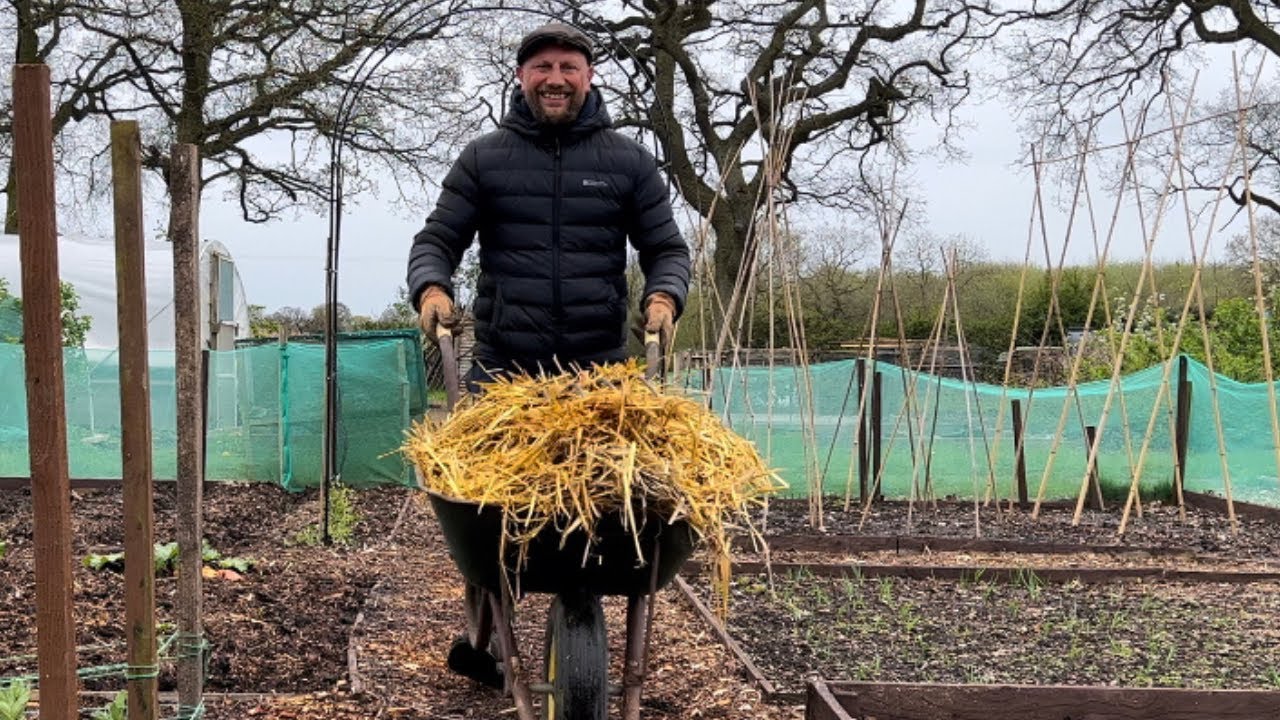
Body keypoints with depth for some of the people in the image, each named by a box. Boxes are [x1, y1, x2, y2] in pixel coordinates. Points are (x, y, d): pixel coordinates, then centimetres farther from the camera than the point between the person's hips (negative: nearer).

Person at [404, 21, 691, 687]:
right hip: (501, 367, 0)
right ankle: (478, 641, 14)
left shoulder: (628, 161, 8)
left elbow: (667, 248, 9)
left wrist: (664, 294, -12)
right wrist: (431, 288, -15)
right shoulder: (484, 158, 7)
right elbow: (436, 239, 7)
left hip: (599, 370, 1)